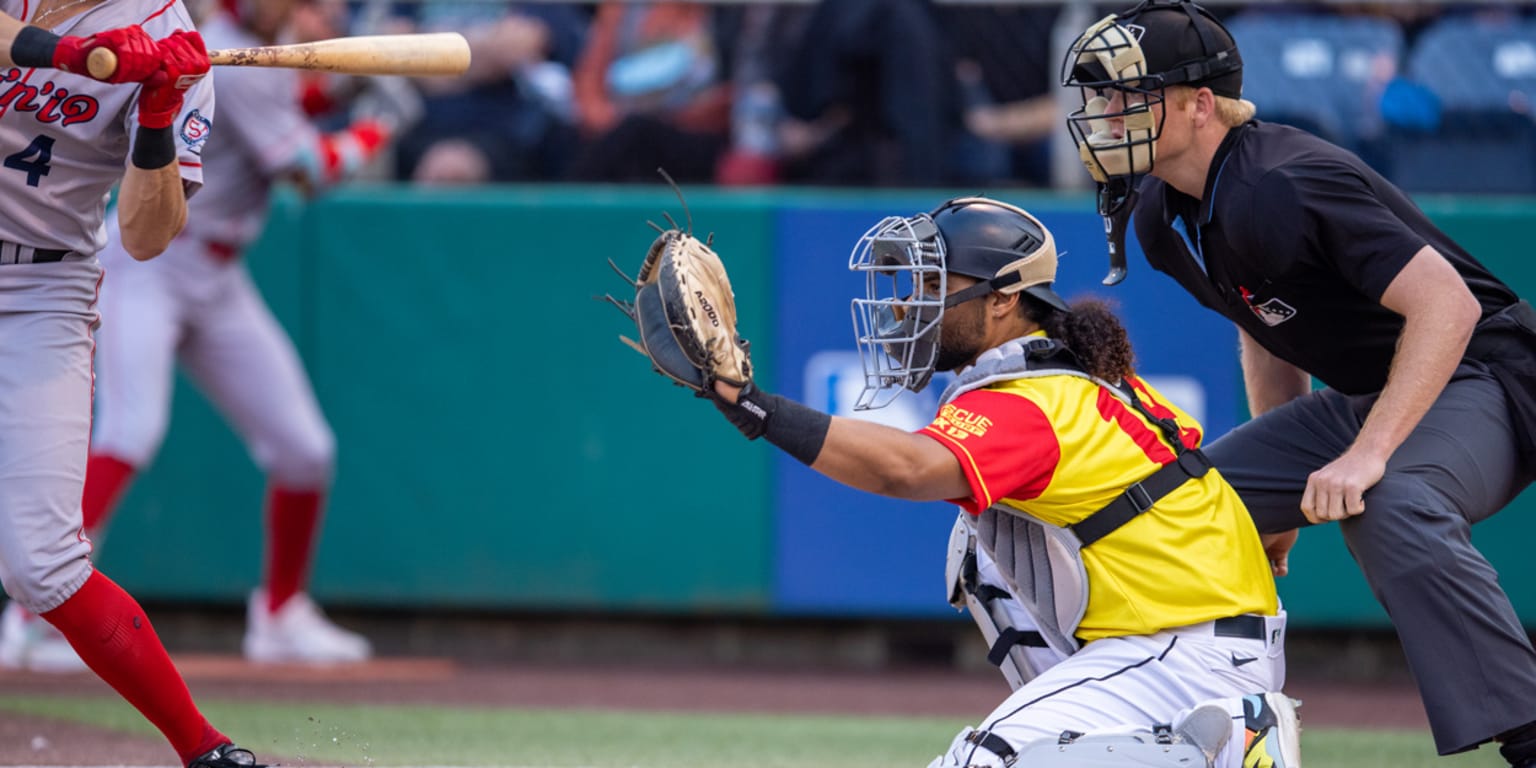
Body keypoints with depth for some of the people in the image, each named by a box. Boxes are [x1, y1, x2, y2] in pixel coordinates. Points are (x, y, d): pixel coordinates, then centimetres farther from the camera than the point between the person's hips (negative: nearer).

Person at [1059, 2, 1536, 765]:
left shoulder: (1280, 188, -27)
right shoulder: (1161, 215, 3)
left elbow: (1448, 302, -33)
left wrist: (1368, 455, -38)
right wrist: (1276, 490, 20)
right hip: (1354, 399, 10)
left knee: (1387, 504, -39)